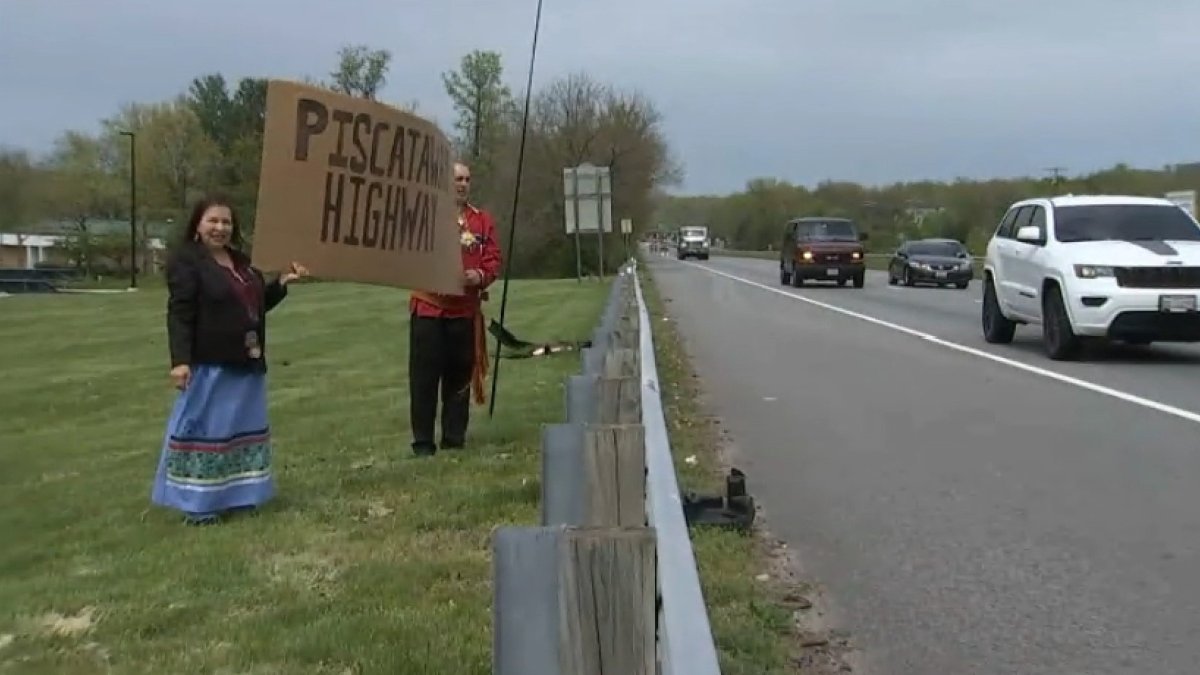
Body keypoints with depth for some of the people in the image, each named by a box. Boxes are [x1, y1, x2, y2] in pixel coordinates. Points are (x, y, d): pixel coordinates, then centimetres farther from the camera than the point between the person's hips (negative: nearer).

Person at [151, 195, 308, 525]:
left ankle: (234, 494, 24)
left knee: (243, 428, 13)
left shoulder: (240, 260, 14)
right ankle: (196, 503, 3)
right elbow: (179, 314, -18)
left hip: (245, 363, 9)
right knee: (204, 429, -4)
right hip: (209, 364, -8)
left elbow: (257, 304, 22)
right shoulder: (185, 260, -10)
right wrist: (180, 360, -26)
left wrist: (282, 282, 8)